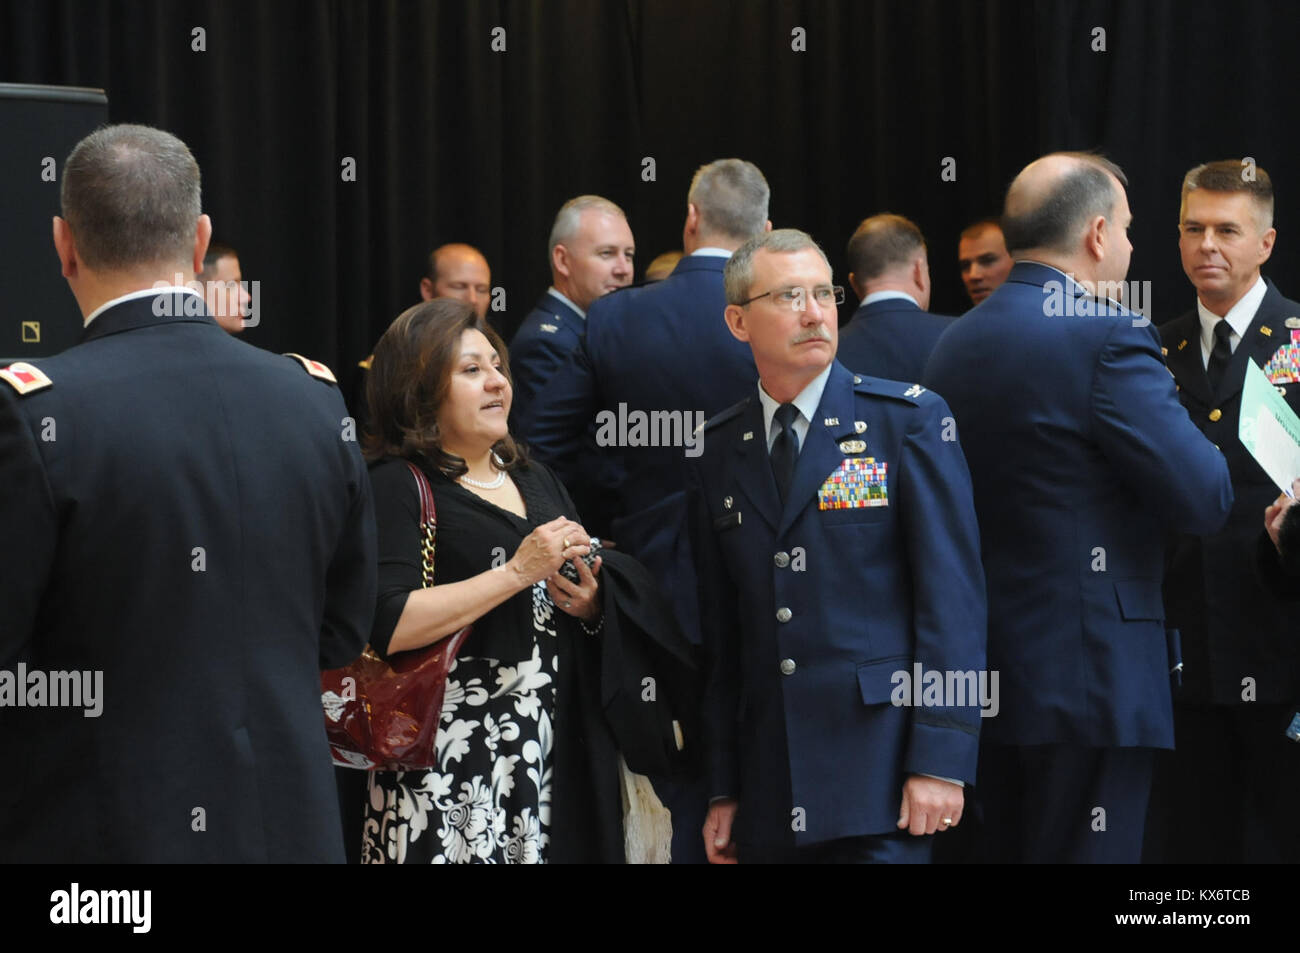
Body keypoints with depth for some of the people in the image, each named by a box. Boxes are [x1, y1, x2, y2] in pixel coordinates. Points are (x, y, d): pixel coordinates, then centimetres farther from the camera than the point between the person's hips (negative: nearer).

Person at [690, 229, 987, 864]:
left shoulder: (908, 420, 0)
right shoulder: (717, 450, 11)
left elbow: (952, 592, -5)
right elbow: (720, 628, 12)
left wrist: (940, 759, -12)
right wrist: (722, 789, 9)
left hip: (879, 767, -4)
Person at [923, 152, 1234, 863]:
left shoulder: (952, 344, 10)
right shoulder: (1107, 336, -14)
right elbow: (1206, 501, -16)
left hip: (984, 672, 8)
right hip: (1088, 670, -8)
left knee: (1006, 851, 15)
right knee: (1086, 853, -4)